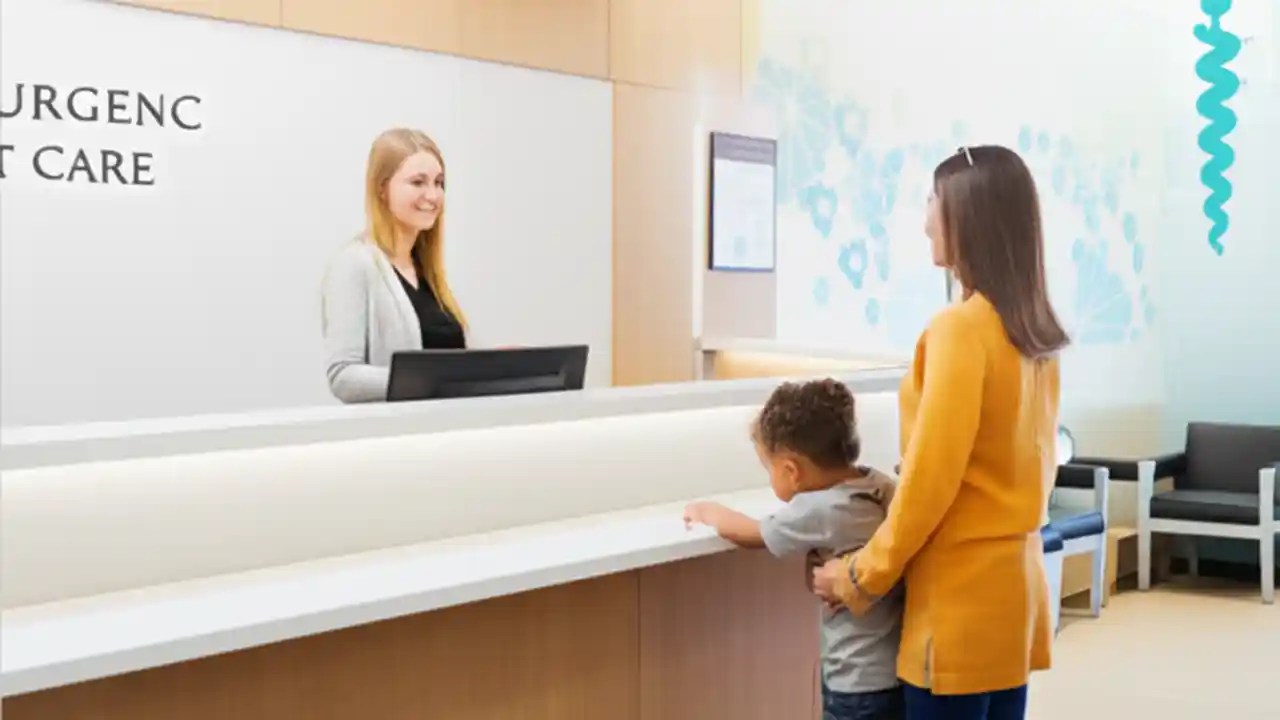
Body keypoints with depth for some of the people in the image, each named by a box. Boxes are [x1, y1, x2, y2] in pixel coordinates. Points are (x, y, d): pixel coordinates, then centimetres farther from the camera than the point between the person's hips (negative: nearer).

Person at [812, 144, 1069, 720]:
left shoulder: (960, 328, -17)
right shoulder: (1036, 333, 6)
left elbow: (930, 477, -17)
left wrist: (863, 576, -7)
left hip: (962, 592, -8)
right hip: (1016, 576, 8)